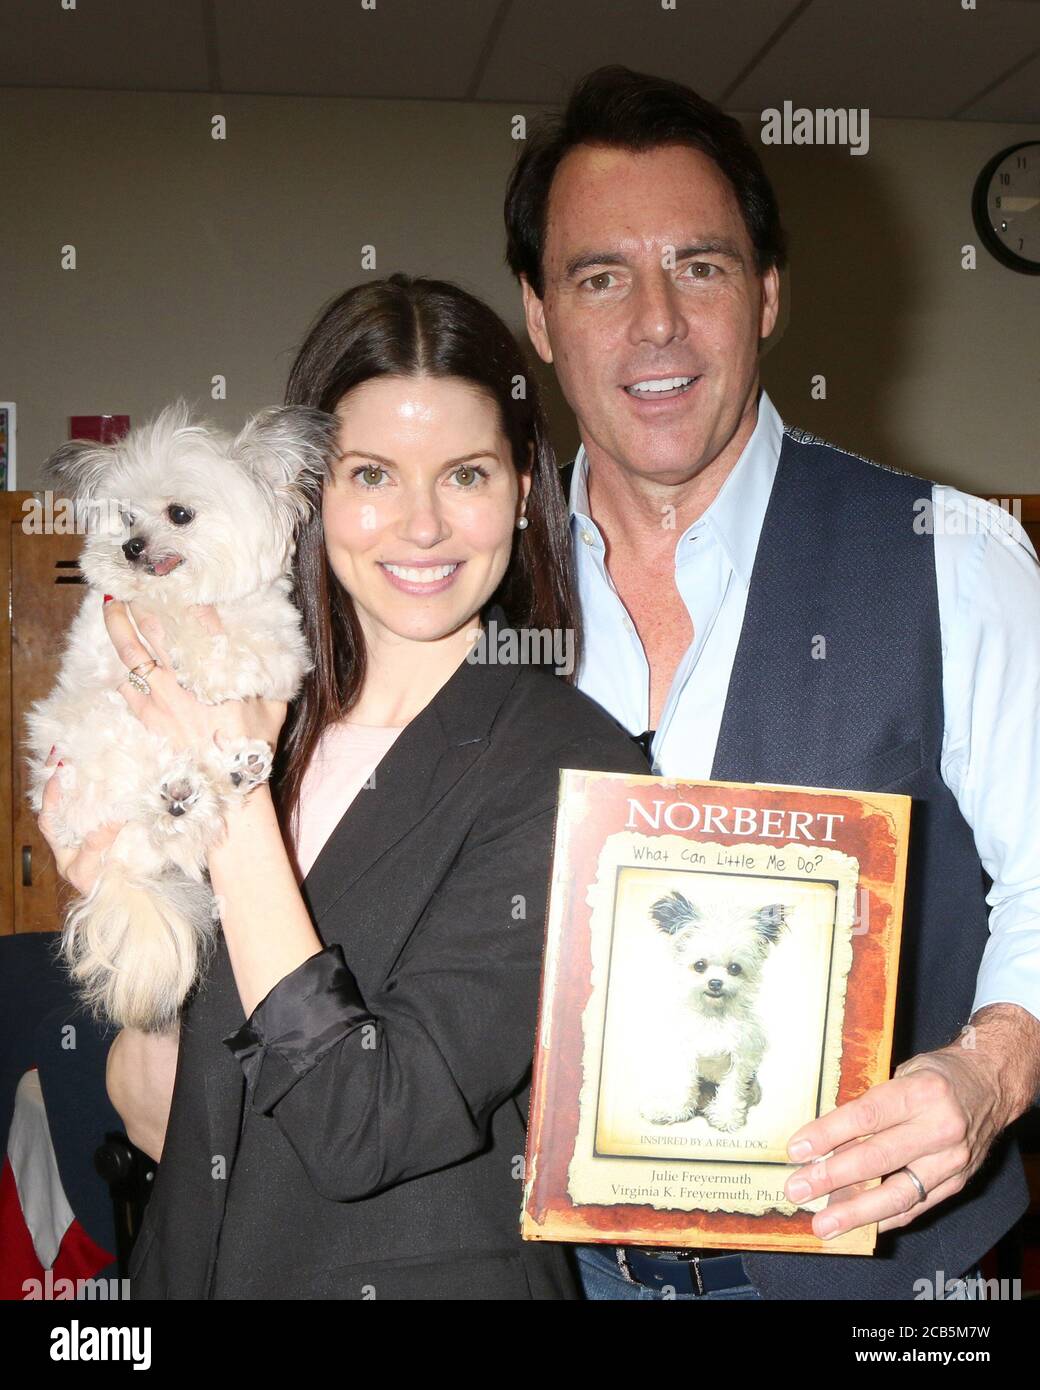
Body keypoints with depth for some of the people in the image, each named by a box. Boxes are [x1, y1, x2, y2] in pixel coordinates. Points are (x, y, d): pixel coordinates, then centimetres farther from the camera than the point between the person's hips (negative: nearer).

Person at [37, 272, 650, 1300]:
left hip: (428, 1269, -4)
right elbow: (163, 1129, 1)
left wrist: (234, 801, -24)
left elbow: (368, 1134, -24)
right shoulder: (261, 719, -5)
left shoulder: (572, 769, -18)